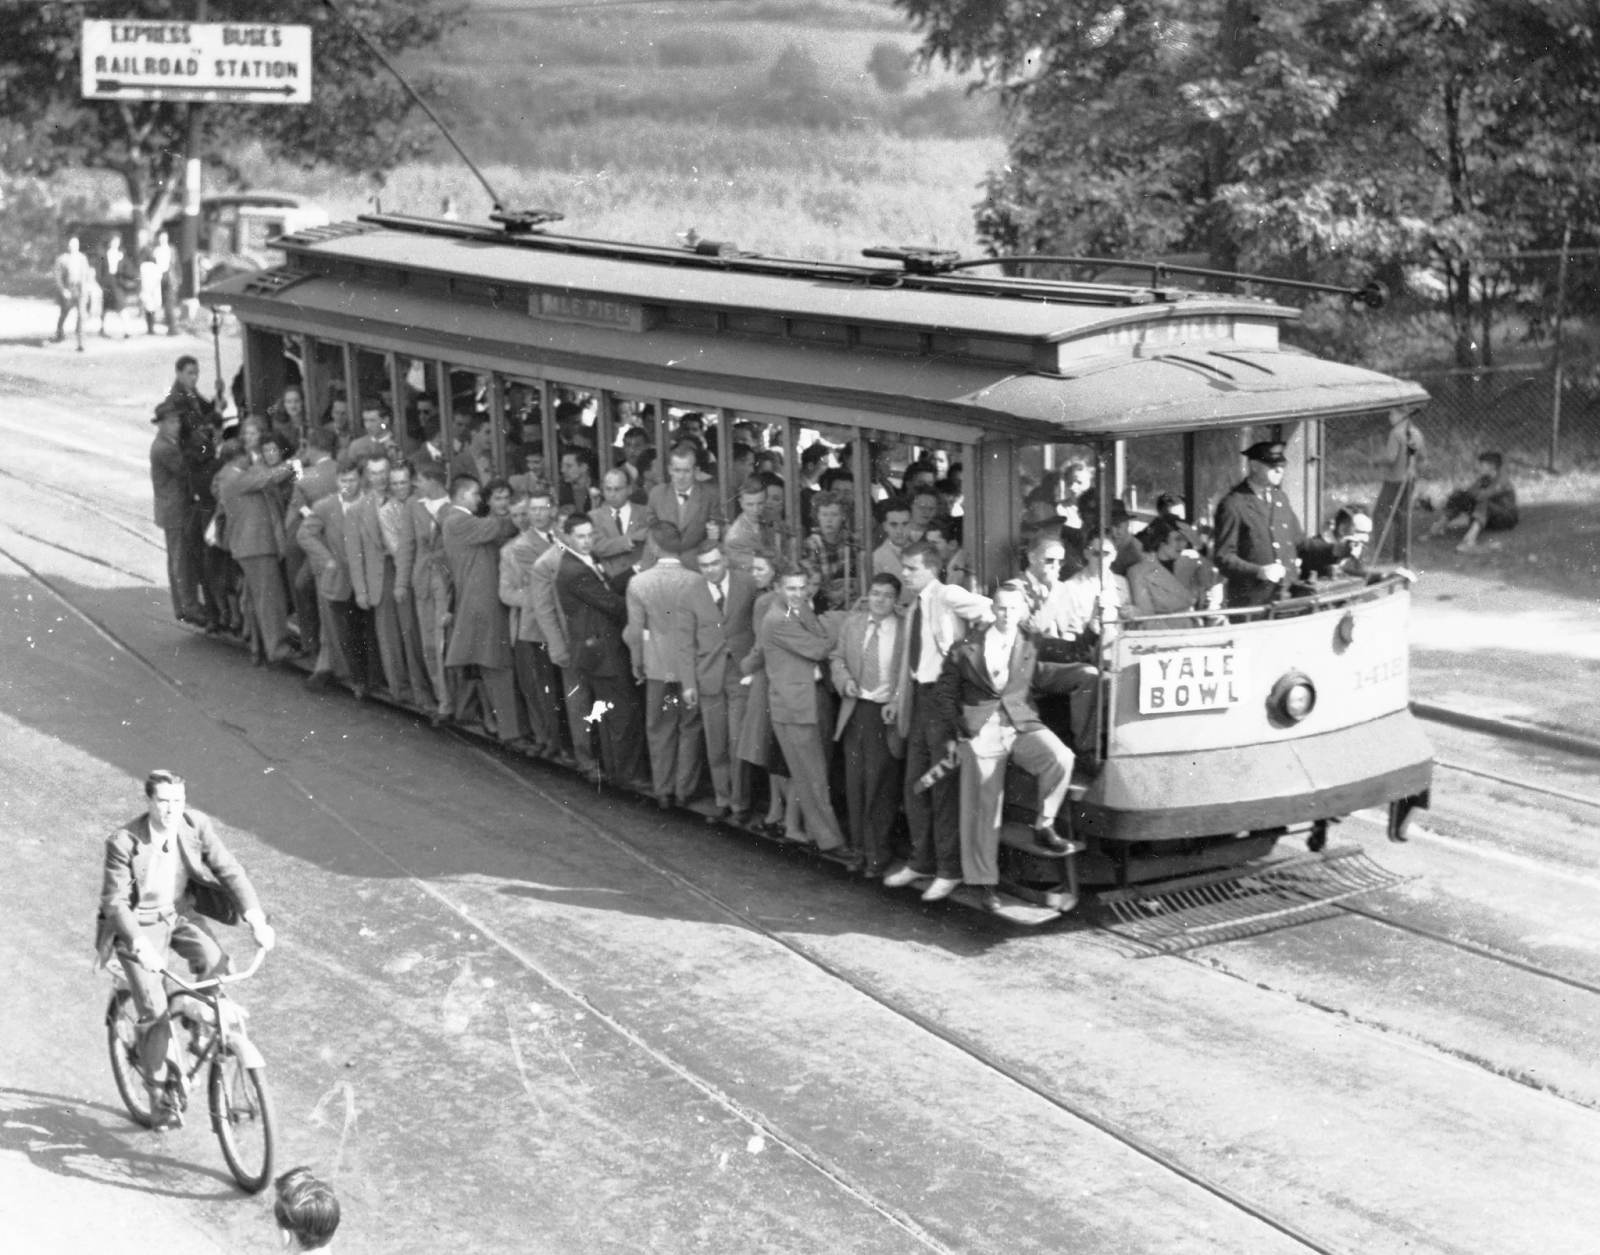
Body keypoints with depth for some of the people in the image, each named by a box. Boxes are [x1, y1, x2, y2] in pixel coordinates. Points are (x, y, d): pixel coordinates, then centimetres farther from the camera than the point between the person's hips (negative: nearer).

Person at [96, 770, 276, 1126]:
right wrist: (140, 945, -35)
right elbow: (115, 902, -21)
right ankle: (158, 1091, 11)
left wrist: (256, 919, -24)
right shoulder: (123, 842, -22)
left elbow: (229, 871, -13)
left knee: (215, 963, -25)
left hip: (180, 913, 3)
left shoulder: (197, 825, -13)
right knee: (155, 1011, -9)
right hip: (140, 924, -3)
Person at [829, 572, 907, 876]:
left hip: (886, 714, -4)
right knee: (855, 781, 9)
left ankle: (877, 856, 9)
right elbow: (836, 657, 13)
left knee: (881, 786, -1)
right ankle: (858, 848, 22)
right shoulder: (852, 622, 6)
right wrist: (845, 679, -5)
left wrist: (898, 702, -15)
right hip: (855, 711, 4)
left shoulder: (905, 629, -7)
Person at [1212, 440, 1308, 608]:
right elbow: (1223, 558, -11)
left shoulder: (1280, 498, 15)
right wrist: (1258, 572, -25)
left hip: (1287, 599, 6)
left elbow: (1299, 542, 21)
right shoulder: (1232, 505, -8)